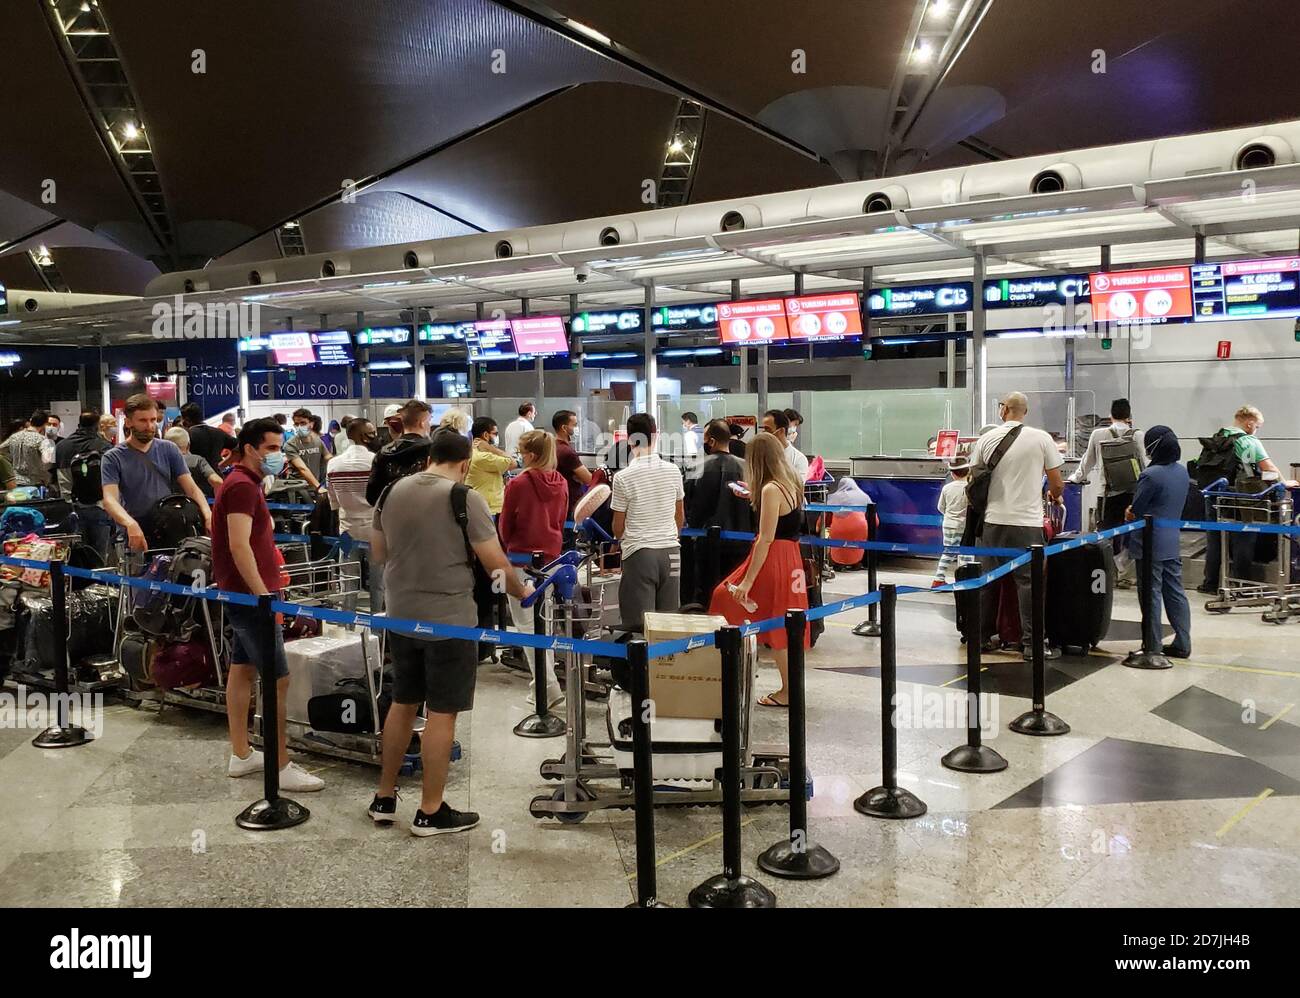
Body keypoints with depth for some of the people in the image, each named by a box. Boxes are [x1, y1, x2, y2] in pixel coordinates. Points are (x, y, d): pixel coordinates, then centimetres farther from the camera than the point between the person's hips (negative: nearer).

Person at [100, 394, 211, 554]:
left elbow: (191, 488, 4)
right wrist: (130, 524, -31)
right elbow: (110, 499, -11)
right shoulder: (113, 458, 2)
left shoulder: (169, 450, 11)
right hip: (133, 540, -2)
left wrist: (208, 515, -15)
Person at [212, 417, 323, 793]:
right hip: (251, 594, -11)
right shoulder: (242, 486, -17)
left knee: (243, 670, 13)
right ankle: (281, 768, -6)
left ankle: (240, 756, 20)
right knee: (278, 679, -9)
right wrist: (264, 594, -27)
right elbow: (239, 546, -25)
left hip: (244, 594, 11)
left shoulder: (243, 483, 17)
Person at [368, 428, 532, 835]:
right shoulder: (465, 498, -13)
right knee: (441, 714, 3)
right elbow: (495, 564, -12)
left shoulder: (393, 491, 4)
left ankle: (384, 798, 27)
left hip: (401, 616, 6)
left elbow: (377, 552, 15)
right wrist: (522, 591, 6)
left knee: (402, 703, 19)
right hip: (448, 620, -6)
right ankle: (430, 812, 11)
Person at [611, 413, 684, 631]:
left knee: (640, 623, -1)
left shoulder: (623, 477, -9)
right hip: (670, 550, 4)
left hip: (639, 553, -4)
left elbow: (618, 526, -1)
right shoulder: (673, 470, 3)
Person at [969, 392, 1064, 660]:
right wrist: (1054, 495, 23)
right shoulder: (1041, 439, -4)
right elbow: (1057, 485, 0)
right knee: (1029, 582, 2)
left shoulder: (987, 439, 2)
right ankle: (1032, 643, 1)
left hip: (994, 520, 3)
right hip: (1028, 522, -2)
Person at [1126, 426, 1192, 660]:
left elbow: (1133, 512, -14)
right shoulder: (1182, 472, 7)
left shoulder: (1151, 475, -20)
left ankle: (1152, 647, 6)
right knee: (1175, 592, 12)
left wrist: (1129, 512, 8)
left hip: (1150, 545, -8)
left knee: (1151, 596, 0)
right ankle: (1182, 643, 17)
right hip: (1172, 542, 8)